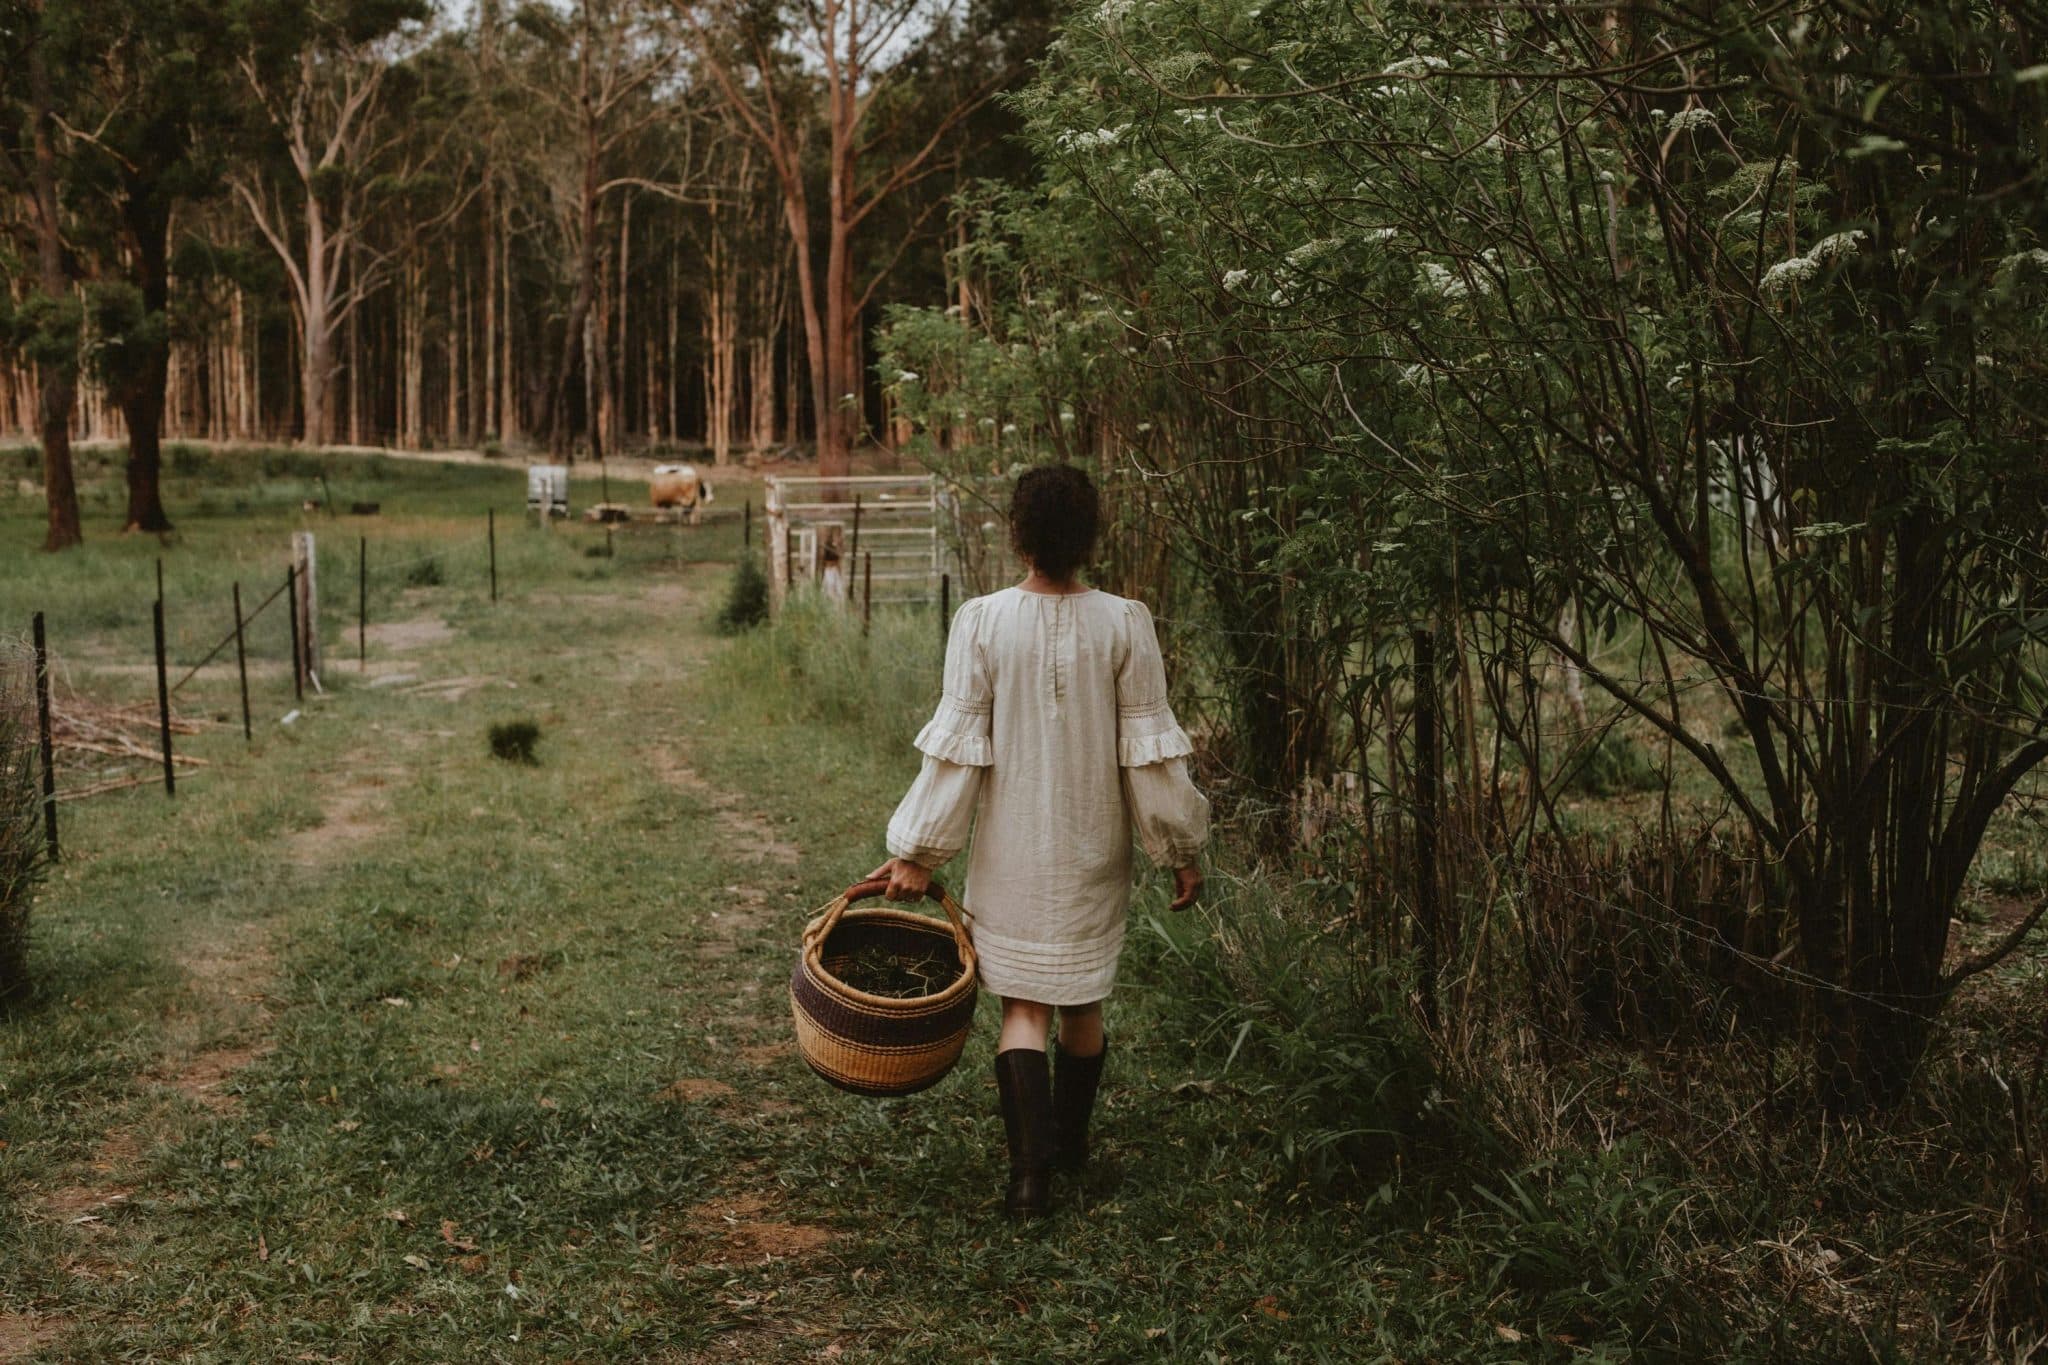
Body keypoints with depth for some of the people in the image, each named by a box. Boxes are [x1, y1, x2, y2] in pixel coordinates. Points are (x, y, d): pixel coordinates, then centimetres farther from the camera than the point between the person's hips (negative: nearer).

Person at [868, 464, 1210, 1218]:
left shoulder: (982, 622, -11)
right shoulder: (1124, 625, -8)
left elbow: (957, 747, -9)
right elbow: (1150, 752, -5)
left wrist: (919, 851, -1)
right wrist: (1183, 849, 6)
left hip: (1011, 851, -1)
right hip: (1095, 847, 1)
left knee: (1023, 1007, 5)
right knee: (1083, 1002, 18)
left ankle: (1030, 1165, -7)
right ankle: (1070, 1141, 35)